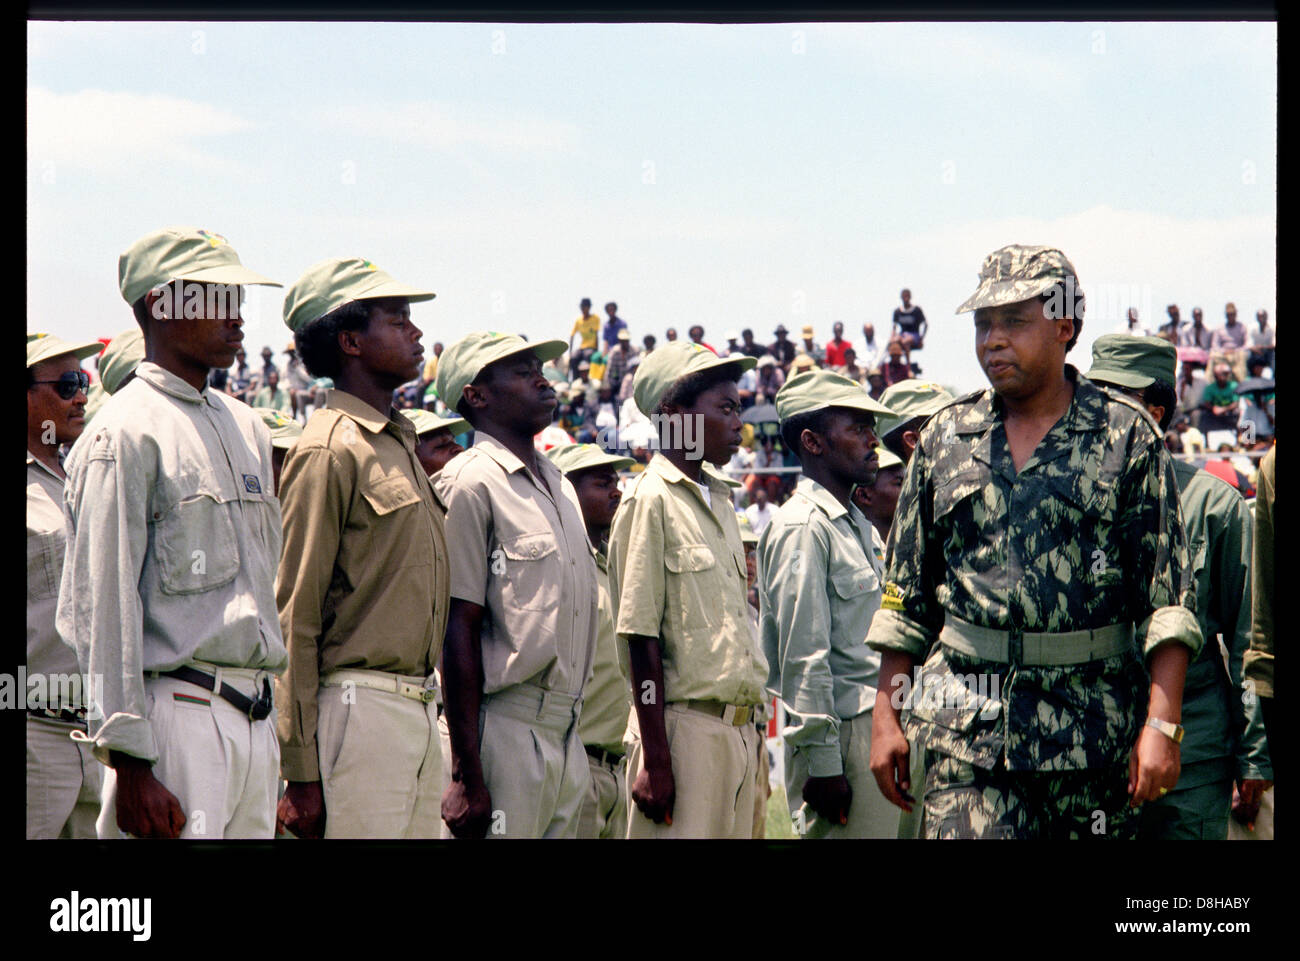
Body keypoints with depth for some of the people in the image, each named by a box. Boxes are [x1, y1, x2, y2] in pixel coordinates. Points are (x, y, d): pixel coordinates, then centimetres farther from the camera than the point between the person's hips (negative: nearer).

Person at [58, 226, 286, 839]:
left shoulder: (246, 427, 18)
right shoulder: (127, 433, -7)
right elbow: (106, 607, -12)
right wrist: (130, 763, -16)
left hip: (256, 715, 8)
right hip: (177, 714, -7)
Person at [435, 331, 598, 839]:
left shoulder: (560, 487, 18)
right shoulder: (471, 482, -6)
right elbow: (458, 633, -11)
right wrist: (466, 776, -15)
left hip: (566, 735, 8)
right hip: (505, 734, -8)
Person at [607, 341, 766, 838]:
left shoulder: (721, 501, 15)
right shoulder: (650, 501, -7)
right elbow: (641, 639, -11)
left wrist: (747, 730, 14)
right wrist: (655, 760, -14)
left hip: (739, 729, 7)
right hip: (686, 731, -7)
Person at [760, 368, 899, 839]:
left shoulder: (861, 525, 19)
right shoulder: (802, 527, -11)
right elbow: (802, 656, -16)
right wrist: (822, 762, -19)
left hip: (876, 726, 9)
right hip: (840, 732, -9)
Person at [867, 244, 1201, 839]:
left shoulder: (1127, 436, 2)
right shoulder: (944, 438, 11)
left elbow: (1168, 596, -2)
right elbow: (906, 597, 15)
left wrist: (1161, 723, -11)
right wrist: (885, 717, 9)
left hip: (1092, 724, -1)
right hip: (967, 723, 1)